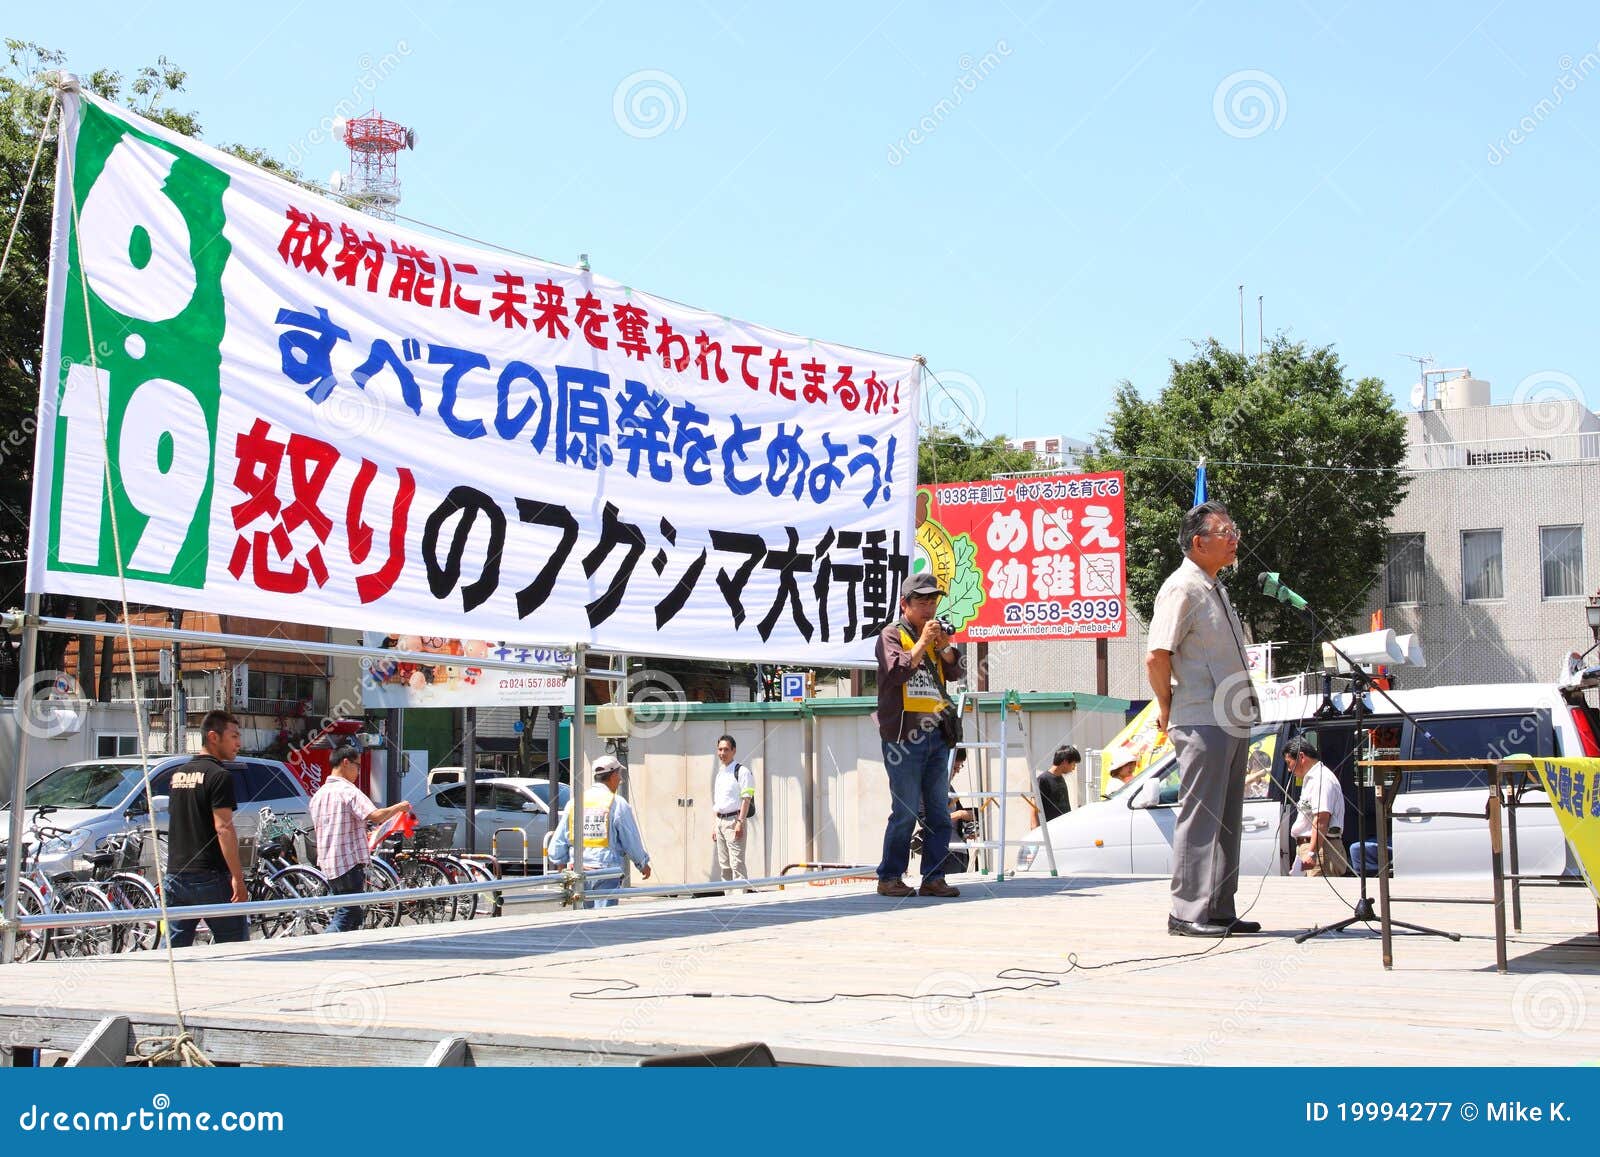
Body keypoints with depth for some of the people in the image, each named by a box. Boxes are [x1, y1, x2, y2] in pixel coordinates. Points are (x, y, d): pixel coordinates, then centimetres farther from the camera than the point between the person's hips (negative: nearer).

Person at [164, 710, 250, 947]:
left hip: (175, 875, 7)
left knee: (175, 947, 7)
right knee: (234, 946, 0)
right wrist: (238, 879, -18)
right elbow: (223, 829, -17)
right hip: (210, 878, -7)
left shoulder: (178, 775, 14)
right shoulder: (219, 776, -11)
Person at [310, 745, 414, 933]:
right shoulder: (347, 790, -12)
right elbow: (376, 815, -25)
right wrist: (399, 807, -7)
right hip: (349, 862, -9)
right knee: (347, 916, -6)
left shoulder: (319, 794, 14)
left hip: (327, 864, 9)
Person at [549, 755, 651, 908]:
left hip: (578, 872, 5)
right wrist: (643, 864, 15)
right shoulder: (617, 804, -7)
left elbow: (559, 840, 9)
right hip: (606, 872, -5)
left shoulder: (574, 802, 7)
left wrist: (559, 863, 25)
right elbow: (632, 840, -1)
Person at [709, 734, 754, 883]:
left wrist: (740, 823, -20)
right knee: (723, 865, 10)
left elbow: (746, 799, -13)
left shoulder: (742, 771, -7)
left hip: (734, 820, -9)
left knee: (736, 863, -12)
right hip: (720, 821, 9)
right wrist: (715, 825, 18)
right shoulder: (719, 773, 18)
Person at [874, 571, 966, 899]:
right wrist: (922, 643, -14)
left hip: (937, 734, 7)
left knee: (939, 812, 5)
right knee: (905, 812, -7)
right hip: (904, 735, -6)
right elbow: (896, 672, -14)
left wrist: (945, 647, -6)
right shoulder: (892, 634, 0)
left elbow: (956, 672, 11)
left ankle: (933, 878, 9)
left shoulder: (935, 634, 19)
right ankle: (889, 878, 2)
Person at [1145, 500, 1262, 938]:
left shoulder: (1216, 589, 18)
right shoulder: (1181, 589, -12)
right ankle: (1187, 912, -3)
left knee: (1226, 820, 12)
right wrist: (1166, 707, -9)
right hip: (1201, 723, -9)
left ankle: (1219, 910, 18)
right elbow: (1156, 657, -19)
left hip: (1232, 722, 10)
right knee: (1200, 818, -7)